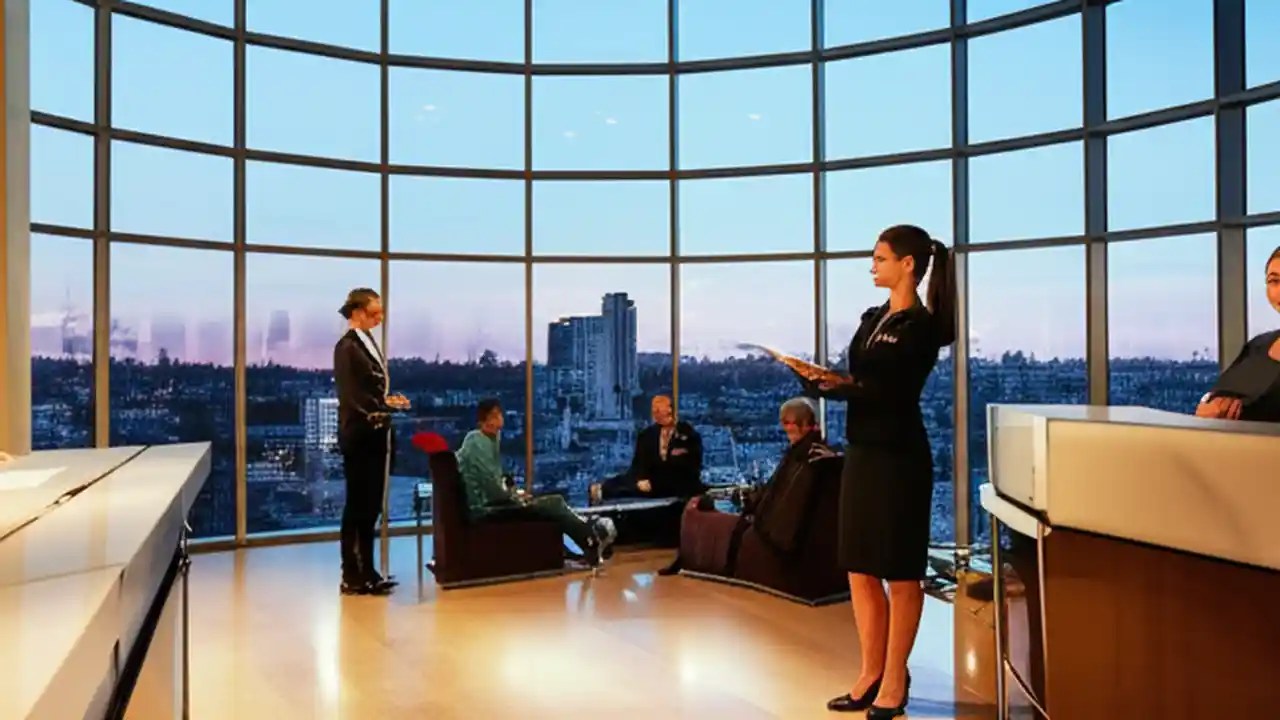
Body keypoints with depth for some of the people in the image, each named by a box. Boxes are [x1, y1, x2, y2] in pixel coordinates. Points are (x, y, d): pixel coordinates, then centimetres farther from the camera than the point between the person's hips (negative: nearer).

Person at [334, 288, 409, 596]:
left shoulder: (369, 342, 14)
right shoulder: (347, 347, -11)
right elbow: (352, 396, -16)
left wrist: (389, 400, -2)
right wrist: (384, 404, -20)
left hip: (375, 434, 8)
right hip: (359, 435, -8)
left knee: (371, 505, 12)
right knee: (358, 505, 0)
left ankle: (367, 571, 22)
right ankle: (352, 576, 11)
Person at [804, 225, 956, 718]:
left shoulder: (920, 326, -9)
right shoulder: (873, 318, 14)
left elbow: (894, 392, -16)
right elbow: (856, 381, 12)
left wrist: (845, 384, -26)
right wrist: (823, 381, -6)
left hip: (899, 456, -8)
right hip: (861, 450, 8)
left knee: (900, 573, 4)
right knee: (859, 569, 11)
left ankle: (895, 680, 16)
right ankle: (872, 673, 23)